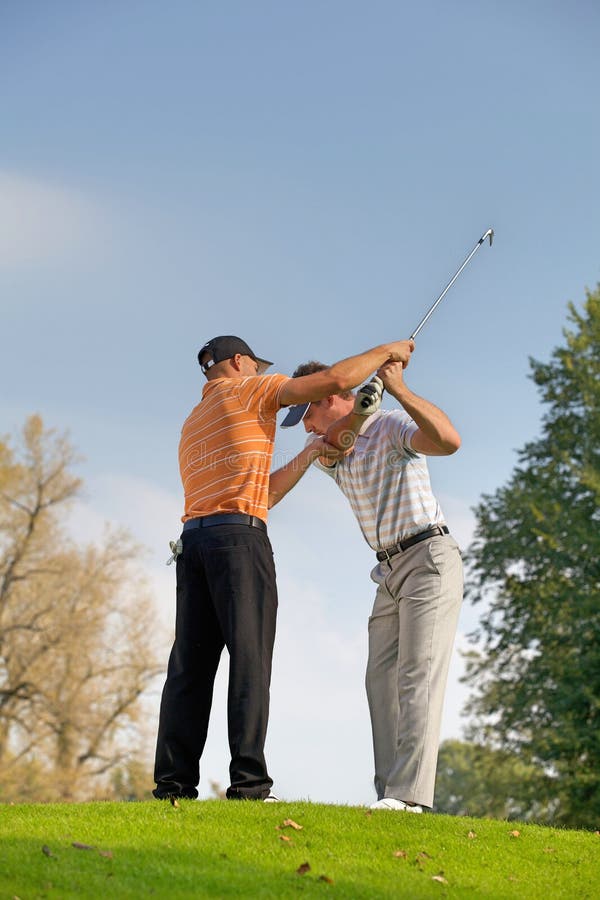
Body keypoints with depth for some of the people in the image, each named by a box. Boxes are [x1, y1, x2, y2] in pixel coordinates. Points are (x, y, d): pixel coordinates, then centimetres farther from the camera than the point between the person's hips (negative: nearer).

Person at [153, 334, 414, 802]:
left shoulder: (193, 423, 29)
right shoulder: (247, 391, 6)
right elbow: (334, 380, -4)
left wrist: (308, 457, 33)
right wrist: (385, 352, 10)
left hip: (193, 540, 8)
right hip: (239, 536, -7)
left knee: (190, 666, 1)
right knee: (249, 660, -11)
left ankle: (174, 785, -5)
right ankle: (249, 785, -19)